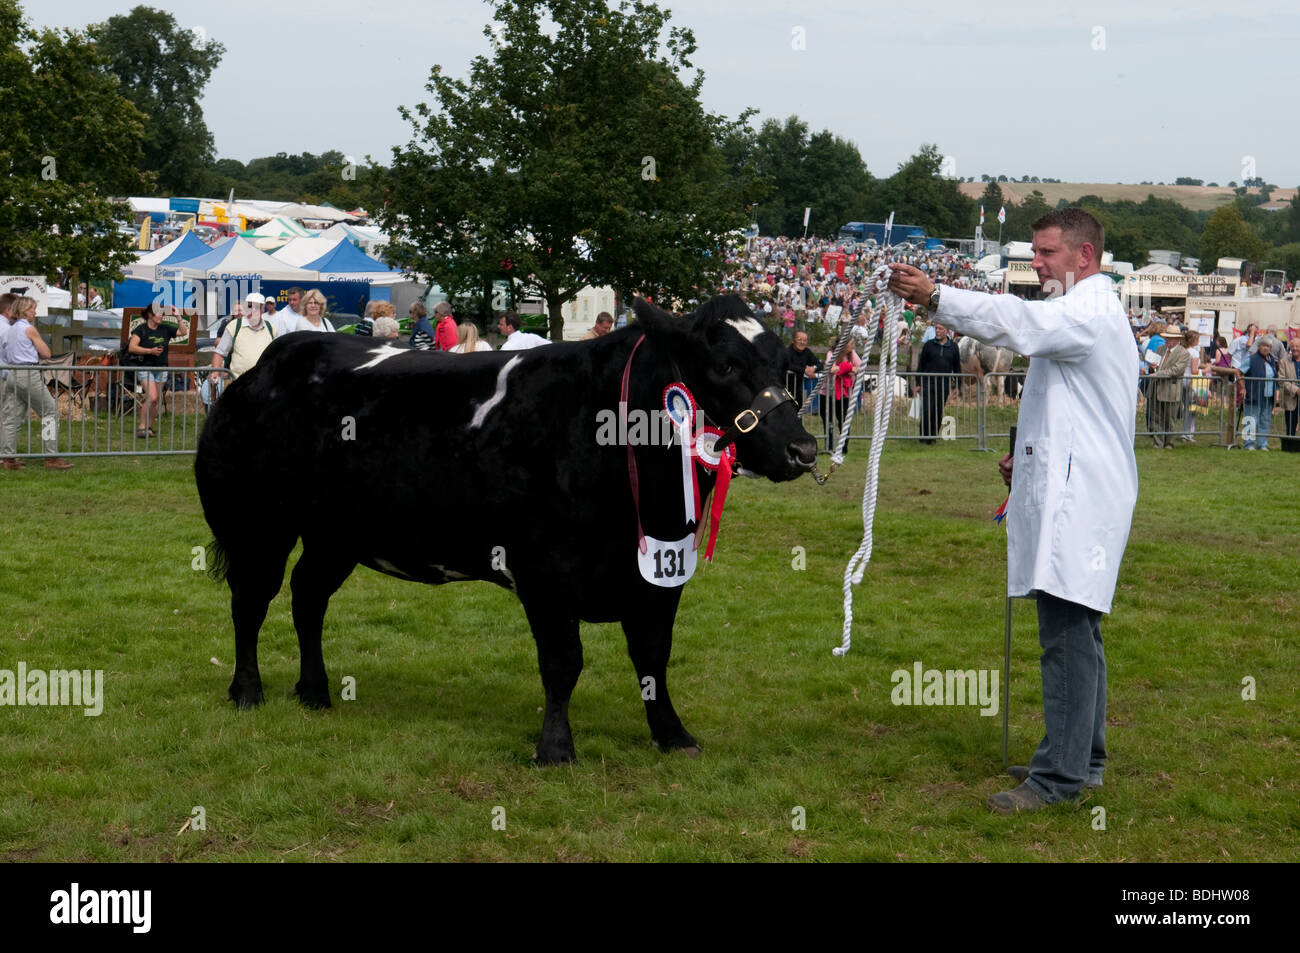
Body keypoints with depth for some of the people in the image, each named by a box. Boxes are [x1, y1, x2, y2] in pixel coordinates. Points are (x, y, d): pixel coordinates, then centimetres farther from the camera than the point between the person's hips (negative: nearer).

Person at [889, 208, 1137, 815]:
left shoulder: (1089, 313, -11)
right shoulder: (1085, 312, 24)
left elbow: (1020, 323, -30)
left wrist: (935, 298, -38)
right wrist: (1030, 457, 17)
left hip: (1077, 499, -12)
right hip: (1070, 493, 12)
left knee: (1067, 639, -12)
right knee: (1075, 636, 17)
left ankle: (1059, 776, -12)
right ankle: (1082, 759, 25)